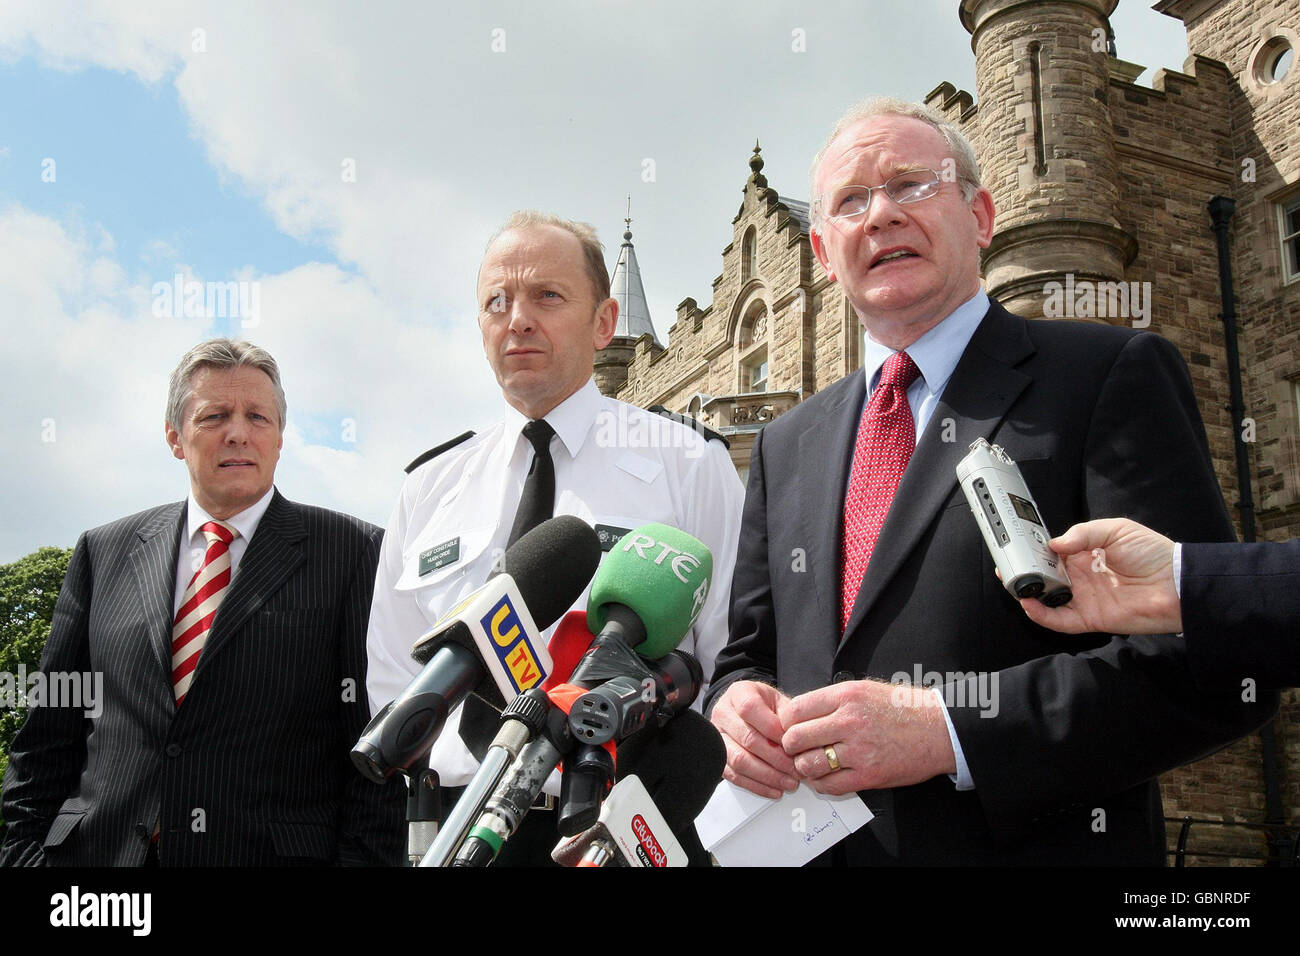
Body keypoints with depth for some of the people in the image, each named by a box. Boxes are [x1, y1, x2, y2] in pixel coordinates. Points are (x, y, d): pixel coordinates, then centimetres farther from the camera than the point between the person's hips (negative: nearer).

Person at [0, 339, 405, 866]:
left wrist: (364, 856, -13)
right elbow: (50, 734, 11)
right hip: (98, 851, 3)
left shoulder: (353, 551, -2)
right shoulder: (103, 552, 10)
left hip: (276, 852, -3)